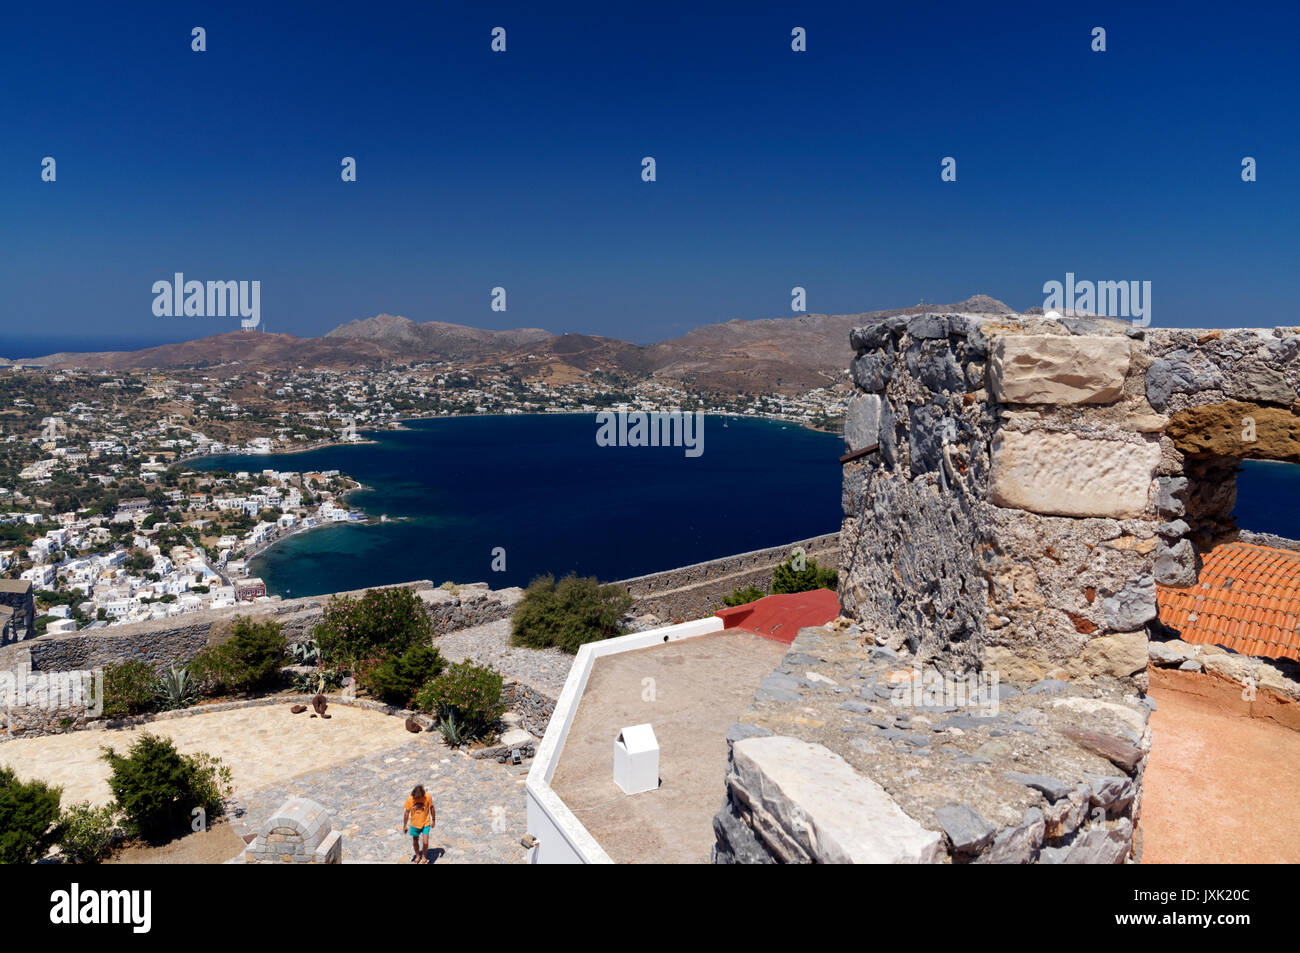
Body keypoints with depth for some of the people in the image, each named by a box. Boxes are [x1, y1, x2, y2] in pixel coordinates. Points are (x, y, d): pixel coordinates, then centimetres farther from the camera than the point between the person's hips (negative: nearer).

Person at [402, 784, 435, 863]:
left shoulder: (428, 797, -22)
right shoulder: (409, 800, -20)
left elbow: (431, 808, -6)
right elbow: (407, 812, -6)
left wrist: (433, 820, 2)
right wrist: (405, 825, 2)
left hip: (425, 824, -2)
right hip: (414, 824, 2)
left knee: (425, 842, -6)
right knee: (415, 841, 18)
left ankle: (424, 857, 22)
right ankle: (418, 856, 44)